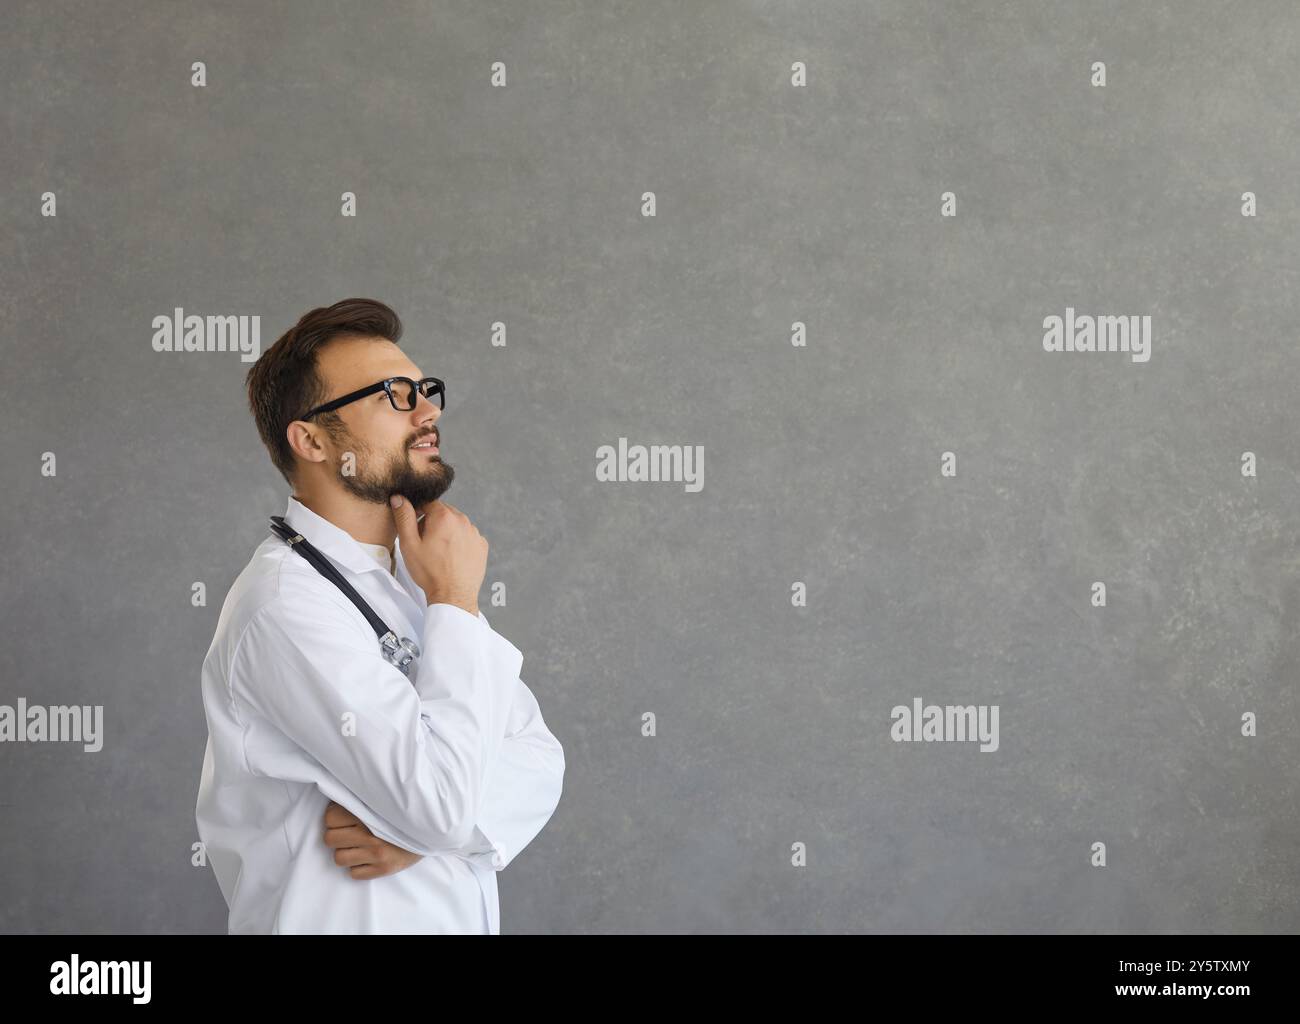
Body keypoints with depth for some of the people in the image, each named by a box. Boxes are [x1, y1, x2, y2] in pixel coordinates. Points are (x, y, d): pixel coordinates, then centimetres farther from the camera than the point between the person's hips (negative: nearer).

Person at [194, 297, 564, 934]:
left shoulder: (414, 576, 5)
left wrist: (428, 821, -20)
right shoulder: (287, 604, -22)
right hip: (344, 923, -7)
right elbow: (444, 801, -27)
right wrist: (455, 601, -19)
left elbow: (537, 758, -1)